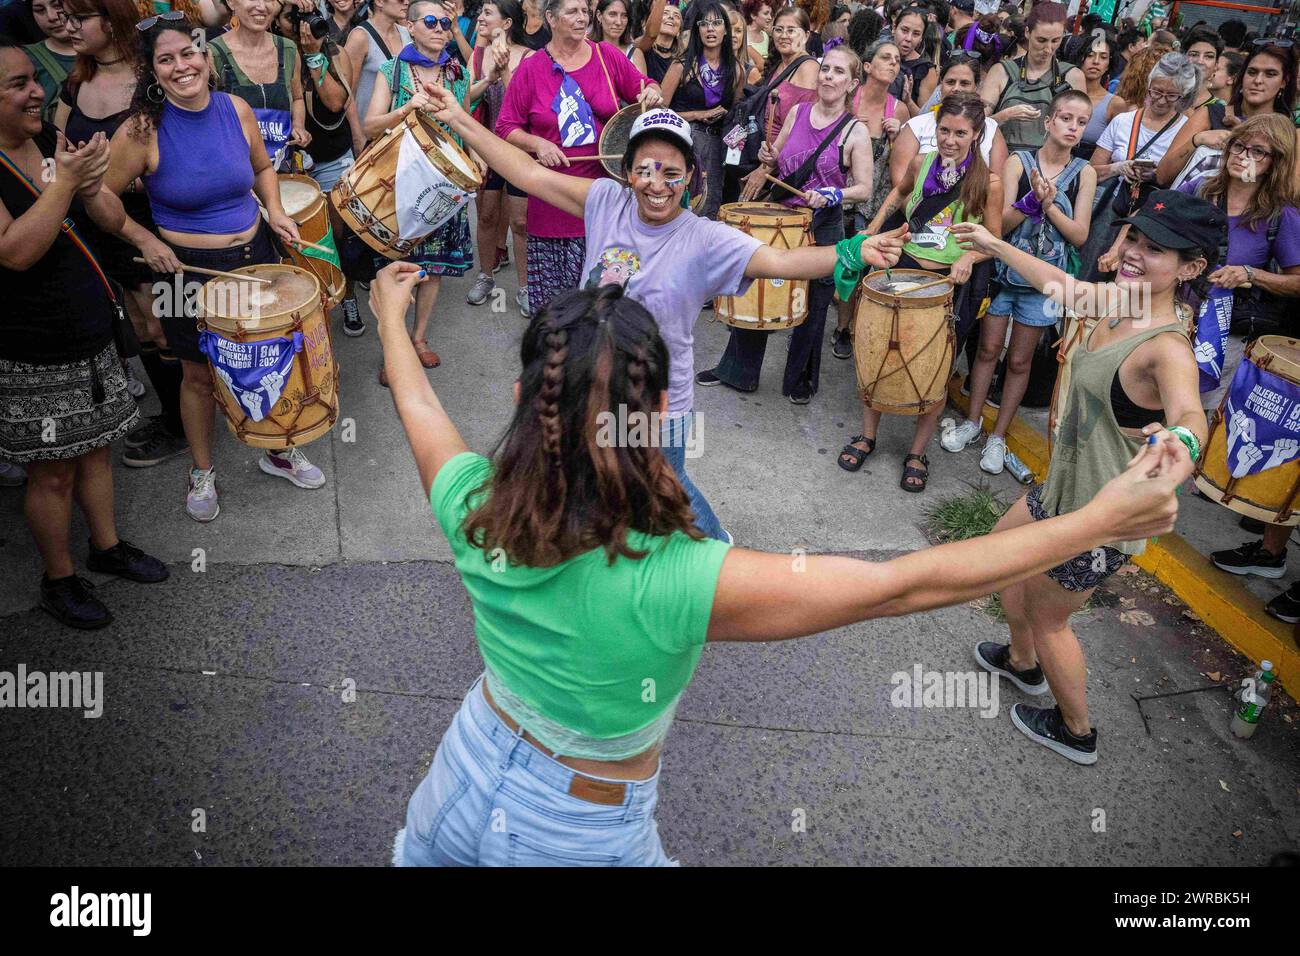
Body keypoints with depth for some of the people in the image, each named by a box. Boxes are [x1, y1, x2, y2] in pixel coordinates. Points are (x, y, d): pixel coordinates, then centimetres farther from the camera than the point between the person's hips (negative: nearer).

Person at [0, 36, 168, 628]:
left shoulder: (50, 141, 4)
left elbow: (113, 222, 6)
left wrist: (91, 187, -15)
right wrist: (64, 182, -28)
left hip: (93, 339, 7)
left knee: (95, 448, 19)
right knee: (53, 471, 5)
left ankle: (107, 546, 37)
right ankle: (58, 581, 23)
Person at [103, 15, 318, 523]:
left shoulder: (236, 109, -4)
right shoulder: (142, 130, -16)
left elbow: (262, 166, 15)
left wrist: (274, 210, 0)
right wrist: (146, 242, -13)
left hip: (255, 252, 4)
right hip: (189, 267, -3)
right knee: (199, 373, 10)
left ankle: (277, 450, 36)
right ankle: (202, 471, 31)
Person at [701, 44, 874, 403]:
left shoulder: (855, 131, -8)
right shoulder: (797, 112, 4)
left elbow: (863, 189, -9)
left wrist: (832, 195, -26)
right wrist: (769, 159, -6)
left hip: (823, 228, -4)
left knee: (812, 307, 9)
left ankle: (801, 380, 29)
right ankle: (737, 370, 25)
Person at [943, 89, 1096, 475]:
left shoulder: (1084, 173, -2)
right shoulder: (1018, 162, -5)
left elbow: (1079, 235, -7)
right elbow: (1001, 223, -11)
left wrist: (1048, 203, -18)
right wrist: (1031, 200, -28)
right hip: (1003, 270, 0)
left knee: (1019, 360, 9)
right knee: (988, 349, 8)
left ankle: (998, 436, 19)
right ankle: (972, 423, 24)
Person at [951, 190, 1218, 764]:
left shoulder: (1168, 348, -29)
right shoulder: (1118, 303, -4)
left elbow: (1190, 415, -48)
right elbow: (1058, 284, 15)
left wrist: (1177, 442, -72)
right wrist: (994, 244, 24)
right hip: (1066, 486, 9)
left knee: (1045, 615, 10)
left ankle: (1075, 732, 36)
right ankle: (1023, 663, 52)